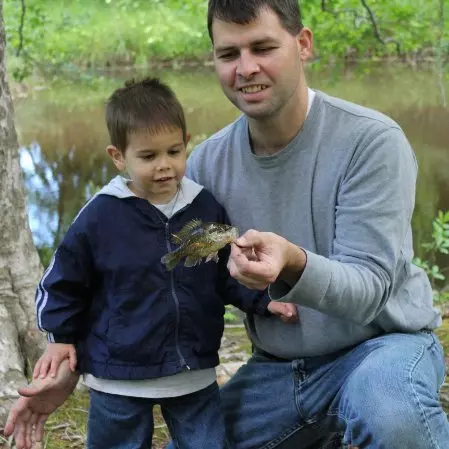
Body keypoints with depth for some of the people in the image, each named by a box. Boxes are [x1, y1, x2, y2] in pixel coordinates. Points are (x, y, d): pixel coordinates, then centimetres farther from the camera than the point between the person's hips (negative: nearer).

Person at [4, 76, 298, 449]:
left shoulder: (206, 208, -3)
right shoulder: (100, 216, -12)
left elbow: (229, 275, 8)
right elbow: (63, 281, 0)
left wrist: (264, 301, -5)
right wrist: (62, 337, -2)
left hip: (195, 375, 2)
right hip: (120, 377, -2)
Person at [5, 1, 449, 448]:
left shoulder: (371, 140, -17)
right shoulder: (208, 163, -3)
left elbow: (367, 289, -21)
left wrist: (293, 264, -43)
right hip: (275, 368, 6)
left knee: (388, 412, -38)